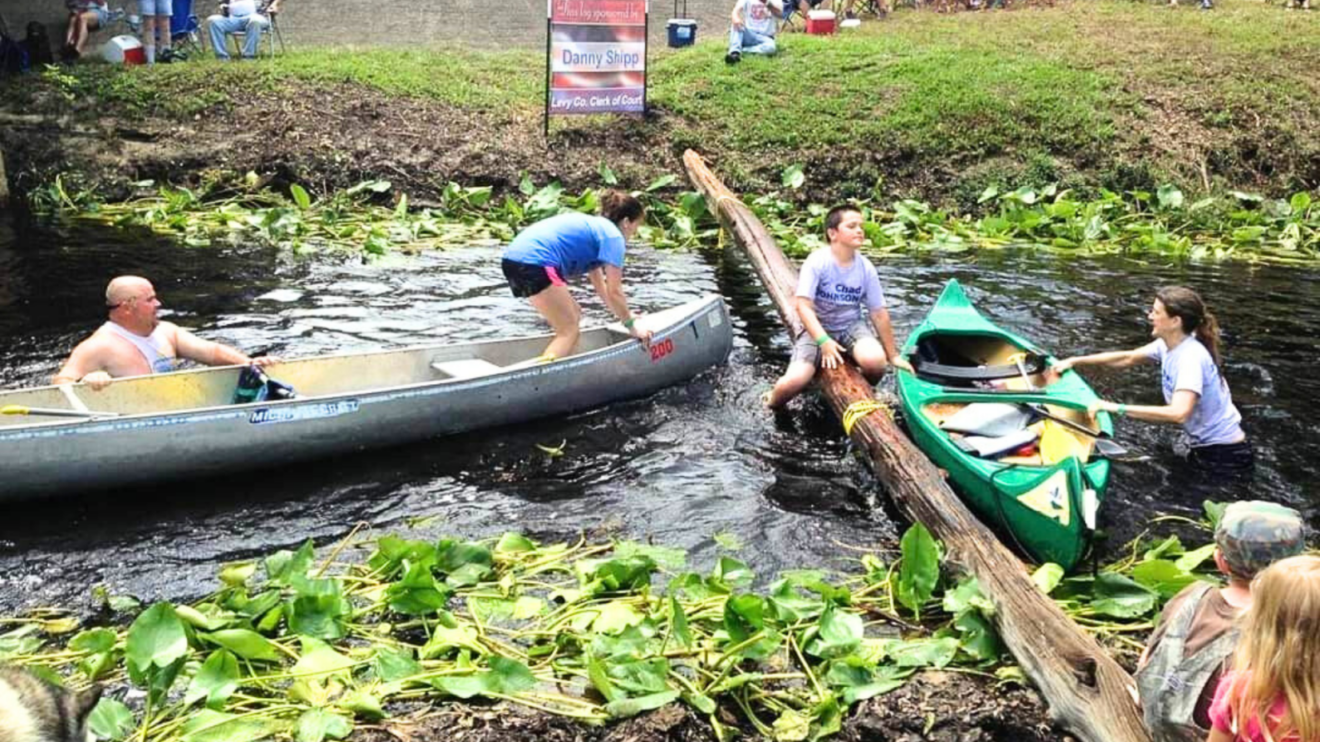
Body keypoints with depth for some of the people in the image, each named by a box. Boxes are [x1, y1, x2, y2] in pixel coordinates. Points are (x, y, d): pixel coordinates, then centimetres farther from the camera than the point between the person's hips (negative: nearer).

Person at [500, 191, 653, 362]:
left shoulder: (594, 226, 29)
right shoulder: (613, 236, 0)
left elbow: (600, 285, 36)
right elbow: (614, 292, -2)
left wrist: (626, 314, 41)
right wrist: (630, 323, 12)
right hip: (535, 263, -10)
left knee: (574, 316, 21)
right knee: (569, 331, -2)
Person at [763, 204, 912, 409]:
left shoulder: (866, 268, -6)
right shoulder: (817, 261, -16)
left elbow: (879, 314, -1)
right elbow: (803, 305, -19)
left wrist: (893, 355, 4)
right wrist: (823, 341, -30)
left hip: (851, 325, 3)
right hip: (817, 328, -2)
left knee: (874, 359, -31)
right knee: (794, 381, -26)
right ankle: (773, 403, 13)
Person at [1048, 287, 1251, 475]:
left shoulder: (1191, 357, -29)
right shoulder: (1169, 344, -3)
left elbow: (1178, 413, -42)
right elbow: (1127, 358, 11)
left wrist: (1116, 408, -42)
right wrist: (1074, 361, 3)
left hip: (1225, 455, -8)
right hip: (1204, 446, 8)